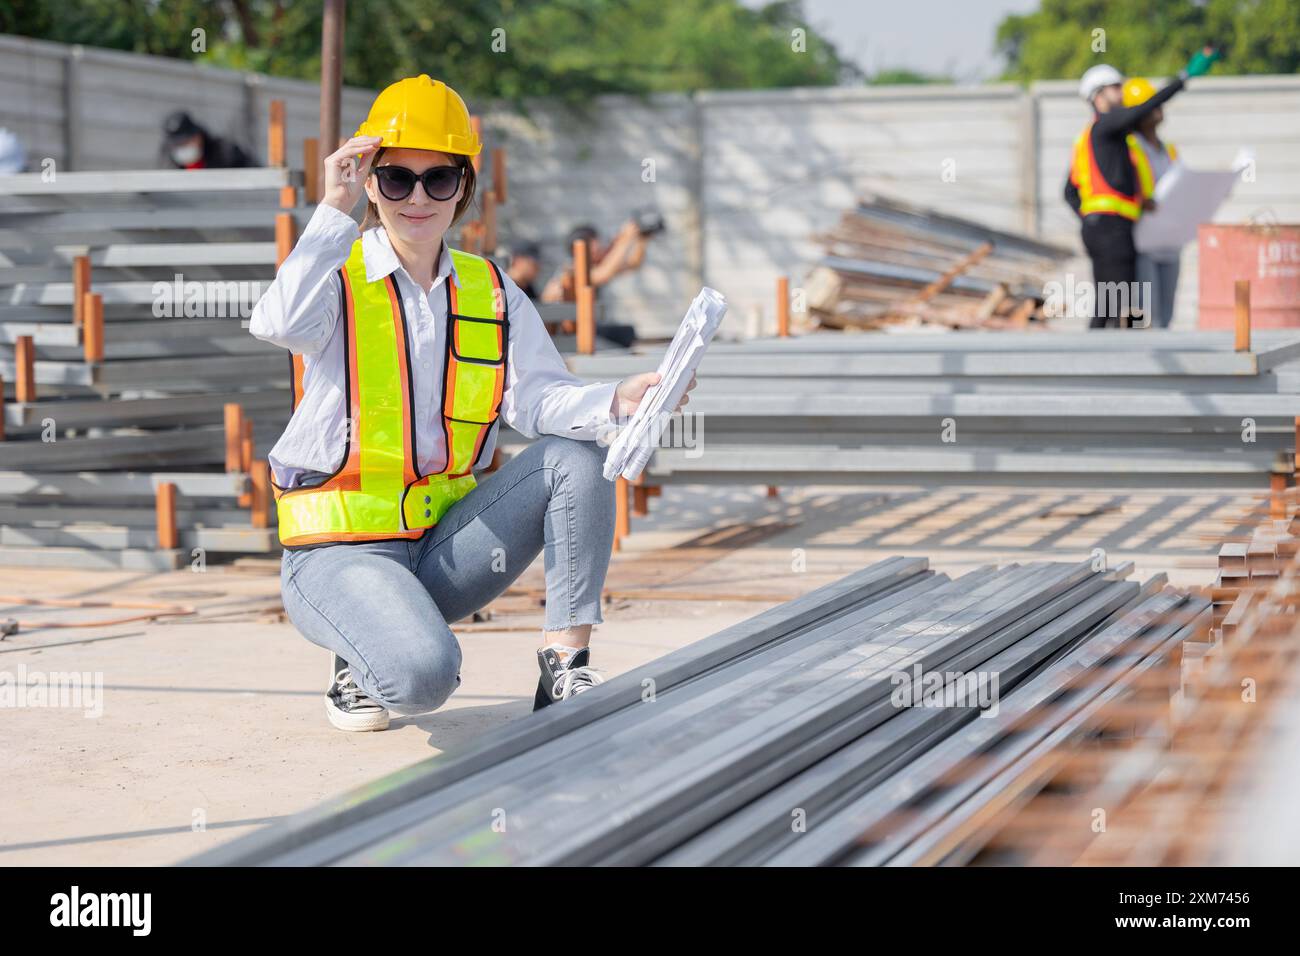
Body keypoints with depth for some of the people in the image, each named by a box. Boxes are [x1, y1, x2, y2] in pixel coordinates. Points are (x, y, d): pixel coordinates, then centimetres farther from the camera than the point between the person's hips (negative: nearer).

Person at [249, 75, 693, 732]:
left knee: (576, 454, -13)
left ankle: (565, 667, -9)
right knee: (423, 677, -32)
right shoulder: (337, 278, -5)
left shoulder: (491, 292, 9)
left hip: (447, 545, 5)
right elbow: (281, 324, -29)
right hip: (341, 549, -5)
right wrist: (334, 211, -28)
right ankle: (361, 664, 6)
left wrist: (614, 402, -25)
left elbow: (538, 397, -5)